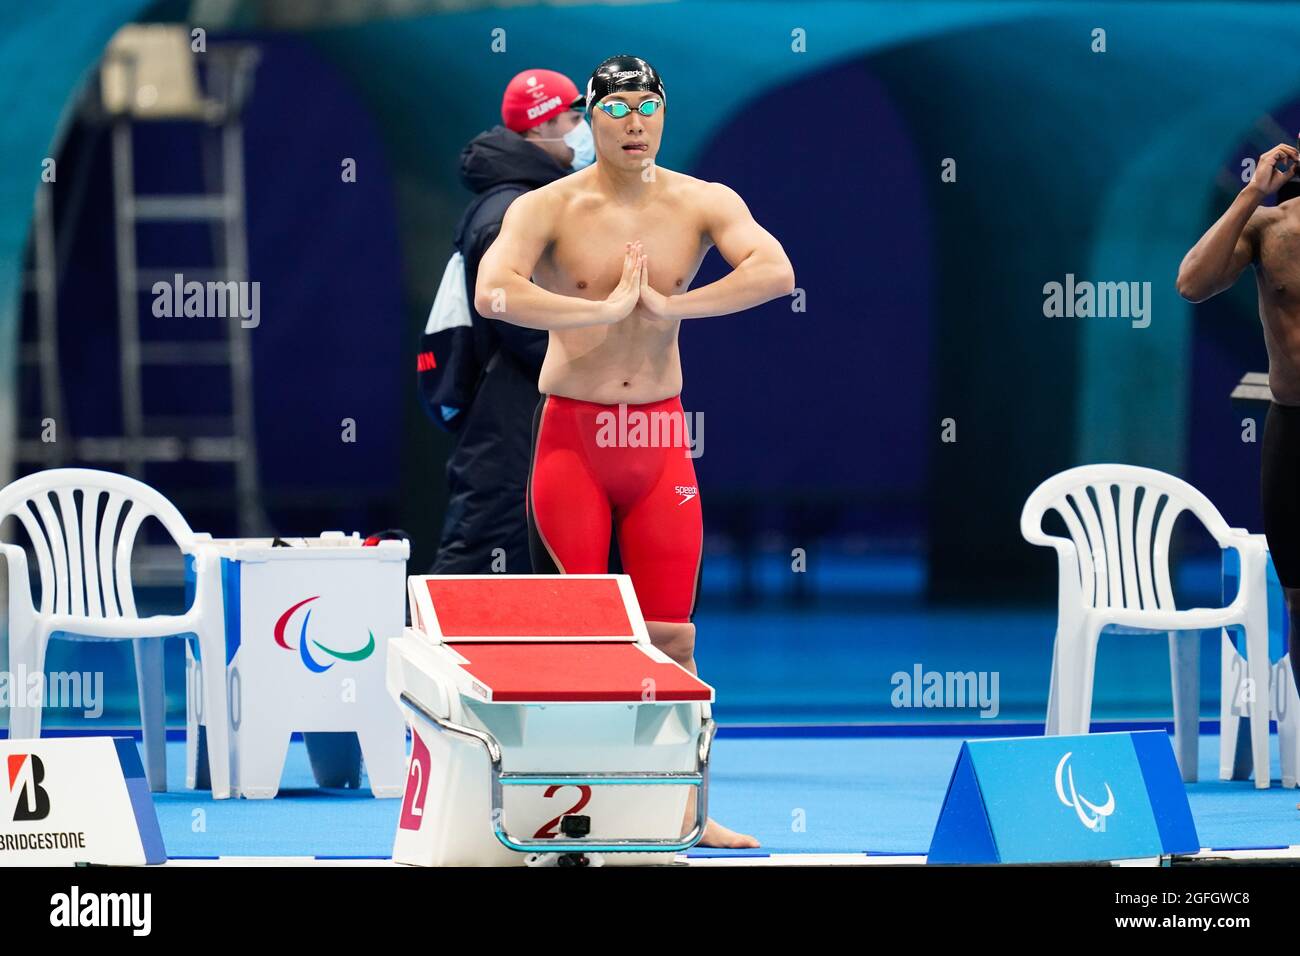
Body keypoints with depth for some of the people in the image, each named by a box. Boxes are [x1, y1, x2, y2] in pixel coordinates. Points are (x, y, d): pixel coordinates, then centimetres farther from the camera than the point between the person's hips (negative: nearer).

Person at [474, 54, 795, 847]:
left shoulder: (704, 204, -2)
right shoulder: (549, 208, -8)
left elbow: (776, 274, -18)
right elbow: (493, 293, -25)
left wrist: (668, 304, -21)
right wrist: (604, 308, -25)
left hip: (660, 436, 2)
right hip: (571, 435, -2)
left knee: (672, 638, 4)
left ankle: (687, 807, 11)